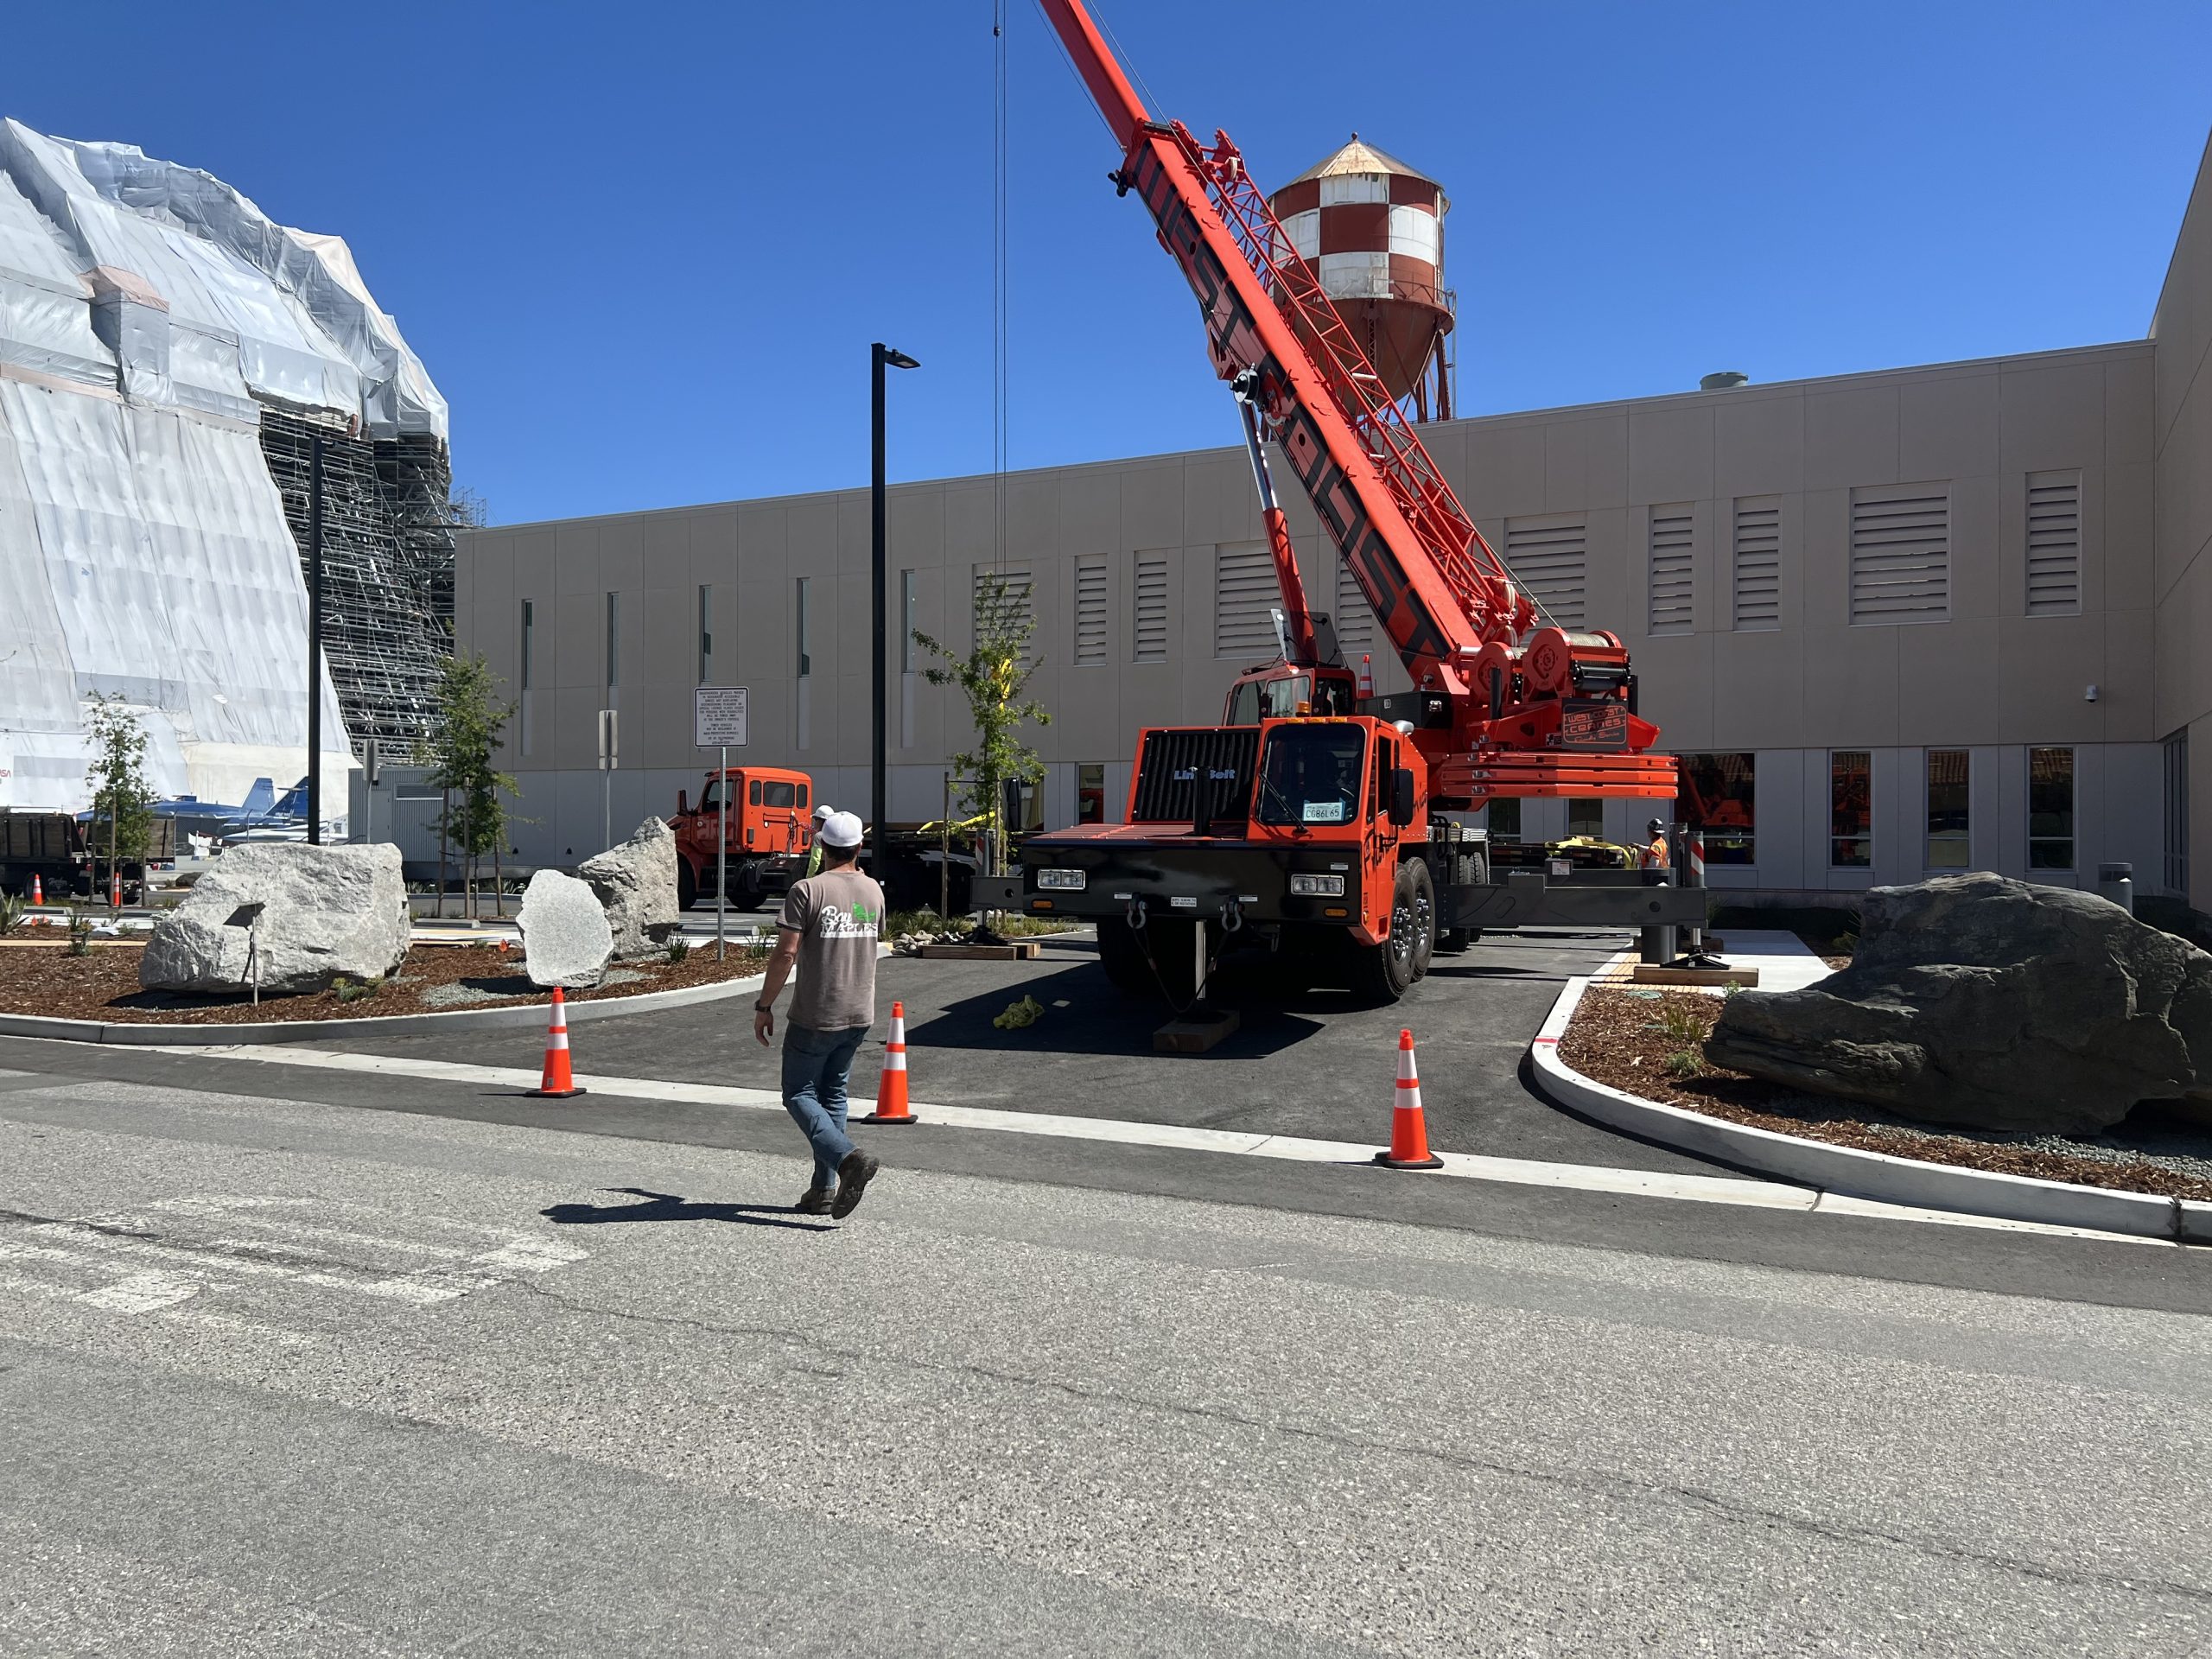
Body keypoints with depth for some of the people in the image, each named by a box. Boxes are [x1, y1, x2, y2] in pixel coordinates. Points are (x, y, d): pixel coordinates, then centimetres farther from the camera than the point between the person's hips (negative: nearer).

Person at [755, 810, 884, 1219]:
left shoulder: (807, 890, -13)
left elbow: (786, 953, -17)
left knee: (799, 1096, 6)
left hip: (814, 1015, -6)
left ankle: (849, 1158, -16)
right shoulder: (873, 891, 5)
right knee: (833, 1096, 15)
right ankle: (824, 1190, 16)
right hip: (859, 1015, 6)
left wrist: (764, 1006, -6)